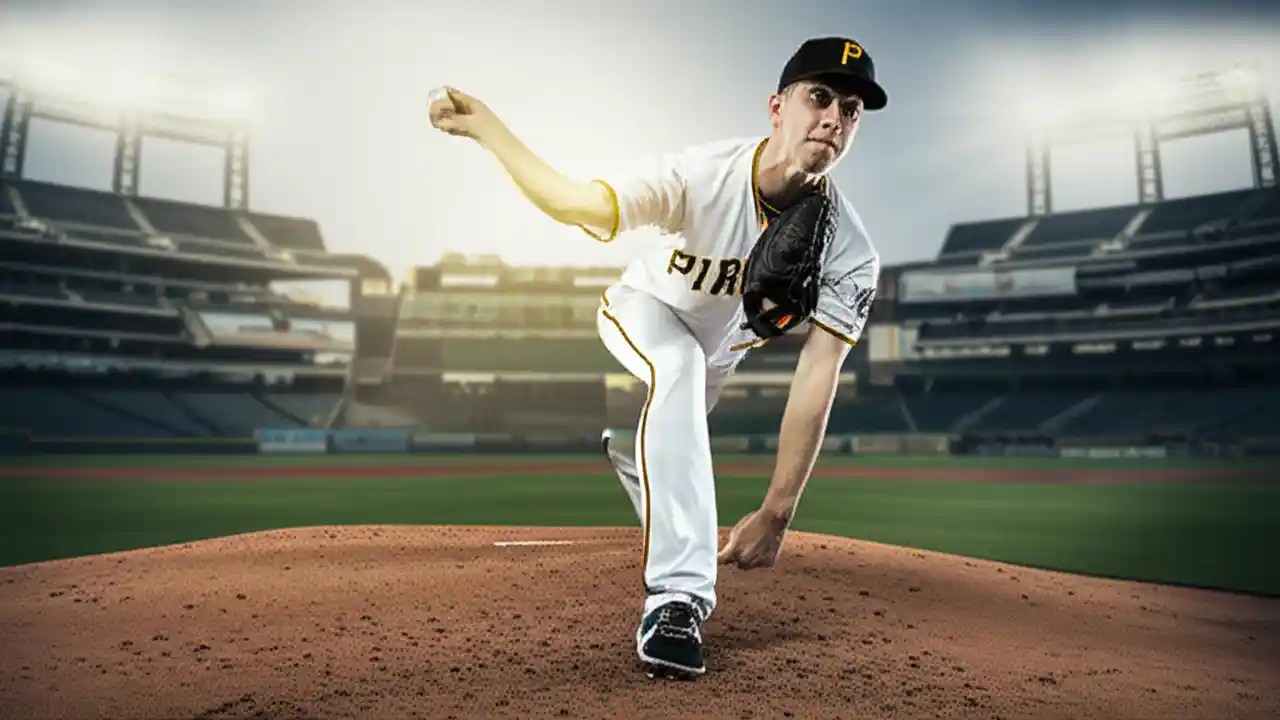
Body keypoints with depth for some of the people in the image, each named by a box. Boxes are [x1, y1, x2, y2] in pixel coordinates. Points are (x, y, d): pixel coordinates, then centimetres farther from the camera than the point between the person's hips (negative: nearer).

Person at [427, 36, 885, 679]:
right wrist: (484, 125, -50)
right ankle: (680, 592, -36)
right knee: (679, 364, -36)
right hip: (642, 311, -3)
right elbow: (574, 203, -38)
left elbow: (816, 378, -35)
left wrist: (776, 514, -40)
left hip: (722, 349, 3)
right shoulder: (699, 175, -36)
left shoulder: (849, 252, -30)